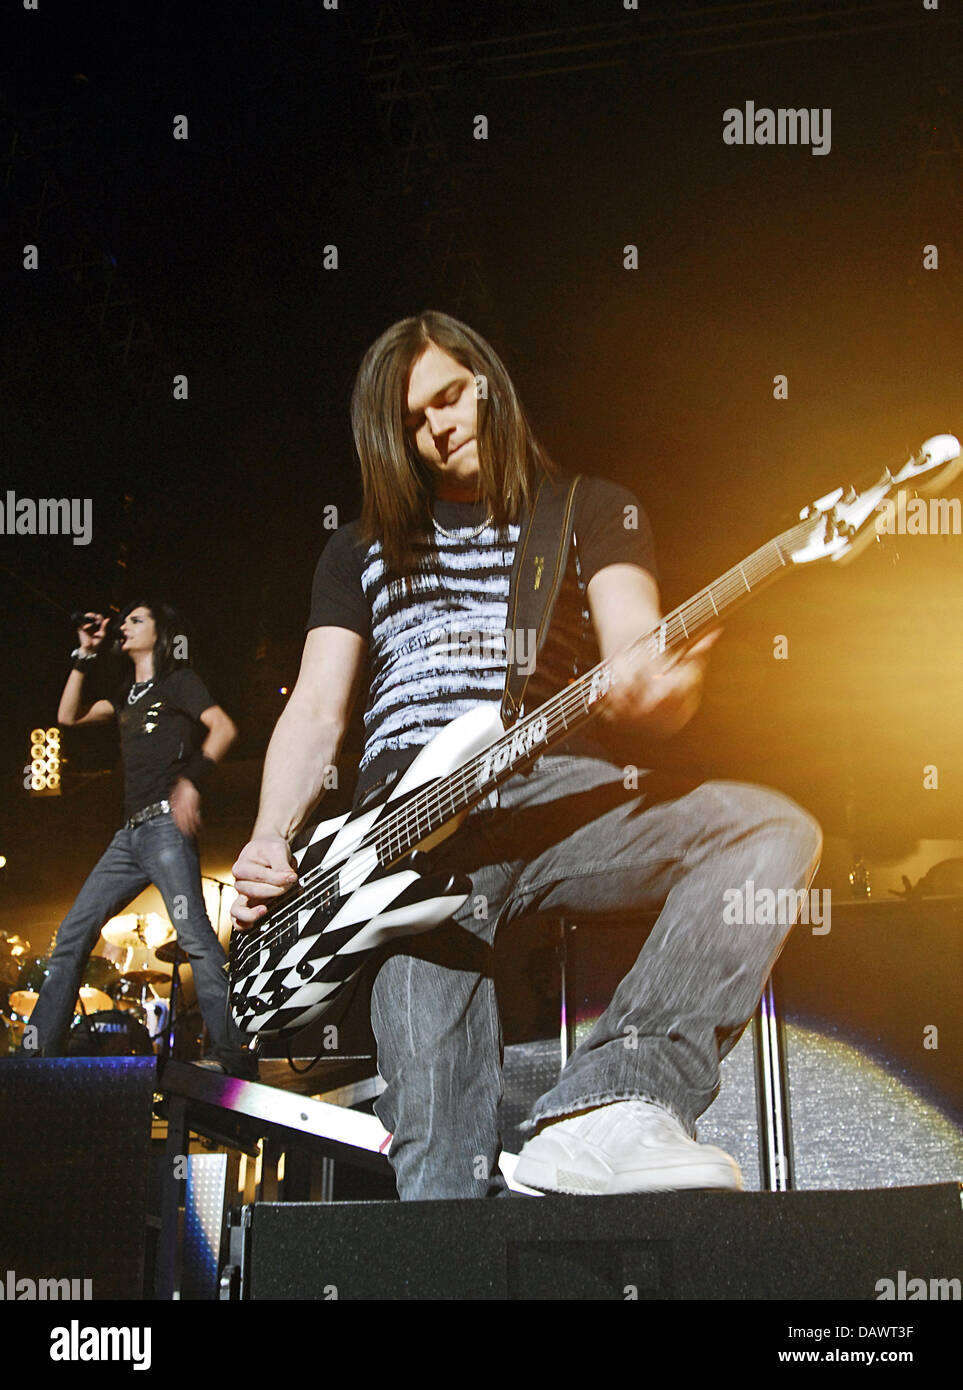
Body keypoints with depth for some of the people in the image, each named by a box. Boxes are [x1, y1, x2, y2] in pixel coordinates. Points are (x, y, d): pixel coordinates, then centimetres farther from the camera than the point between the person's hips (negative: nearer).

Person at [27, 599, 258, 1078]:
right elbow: (68, 716, 24)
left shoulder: (178, 681, 5)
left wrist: (192, 778, -23)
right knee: (72, 935, 4)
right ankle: (39, 1050, 8)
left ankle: (233, 1055, -21)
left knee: (194, 936, -18)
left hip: (165, 825, -8)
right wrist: (84, 656, 19)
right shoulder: (128, 694, 25)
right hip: (130, 834, 8)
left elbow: (222, 726, -9)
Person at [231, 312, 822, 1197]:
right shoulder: (361, 548, 27)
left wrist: (651, 693, -22)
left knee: (776, 833, -28)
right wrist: (270, 842, -1)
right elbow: (317, 712, 19)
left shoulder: (592, 511, 21)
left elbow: (636, 660, 6)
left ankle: (608, 1110, -40)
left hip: (557, 797, 0)